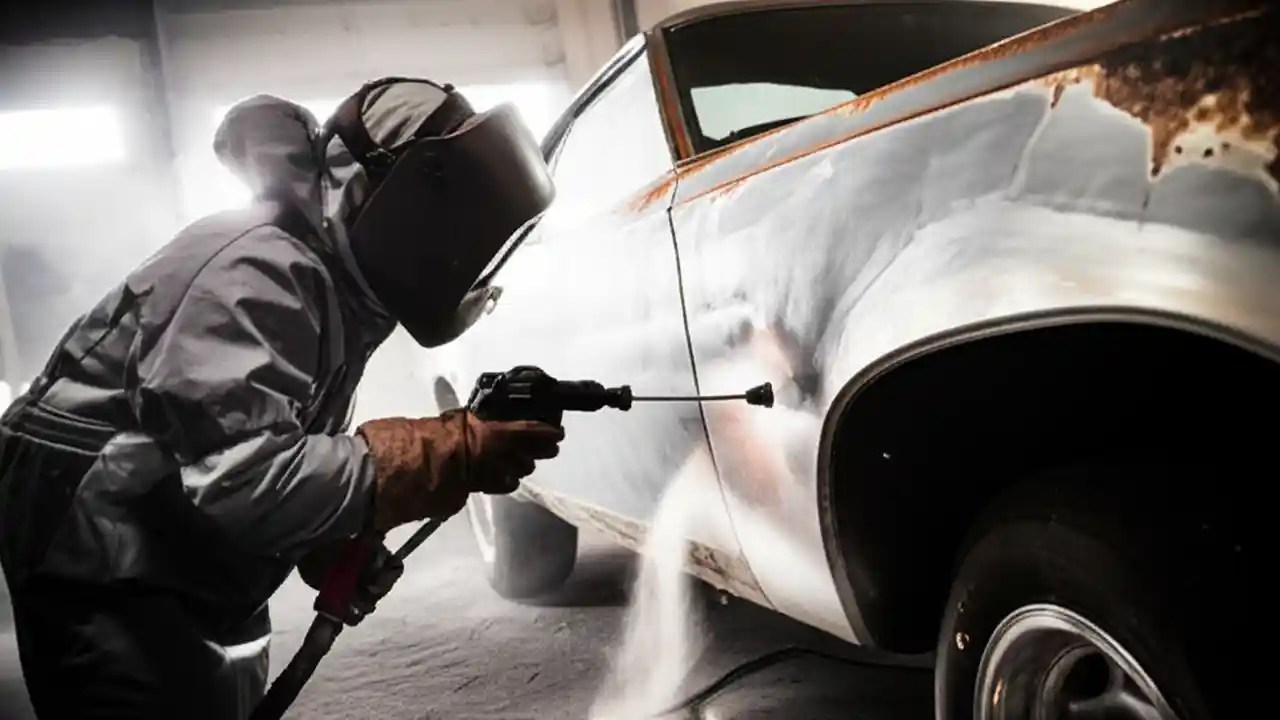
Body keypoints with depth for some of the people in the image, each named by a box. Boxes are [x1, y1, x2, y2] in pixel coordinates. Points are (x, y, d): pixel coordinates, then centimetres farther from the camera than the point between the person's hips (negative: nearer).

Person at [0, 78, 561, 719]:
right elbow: (238, 479, -37)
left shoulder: (336, 283, 4)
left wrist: (332, 551, -7)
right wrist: (450, 453, -34)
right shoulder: (262, 271, -26)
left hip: (195, 584, 9)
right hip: (110, 588, -9)